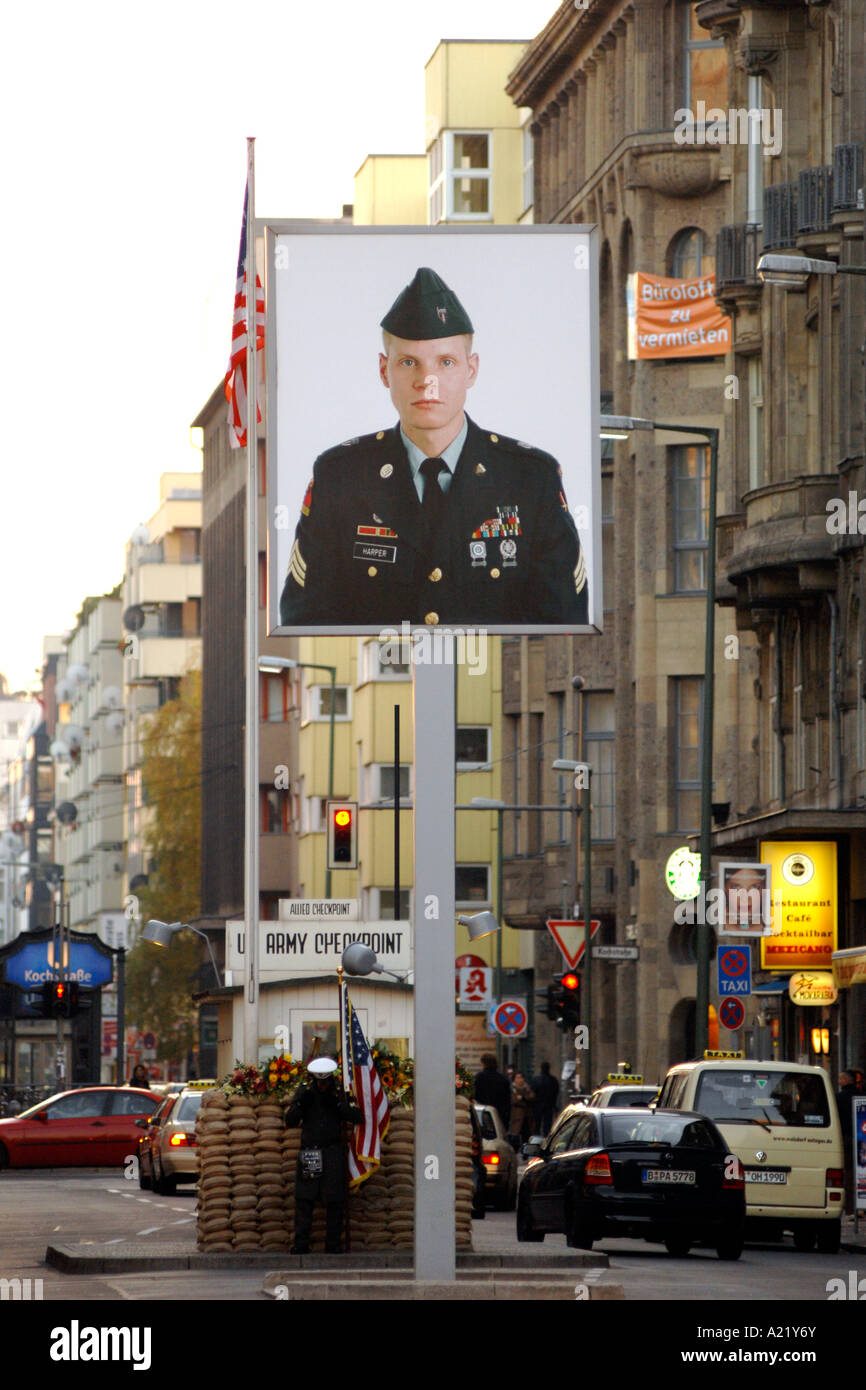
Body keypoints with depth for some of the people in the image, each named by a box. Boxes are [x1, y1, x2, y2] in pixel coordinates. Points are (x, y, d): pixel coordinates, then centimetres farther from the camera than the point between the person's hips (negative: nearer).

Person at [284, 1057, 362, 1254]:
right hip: (309, 1154, 1)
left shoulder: (341, 1092, 2)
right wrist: (301, 1104, -13)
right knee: (304, 1199, -3)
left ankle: (333, 1244, 4)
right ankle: (300, 1243, 1)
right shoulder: (304, 1091, 5)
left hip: (333, 1154, -1)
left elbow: (357, 1118, -6)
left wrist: (336, 1104, -17)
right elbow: (290, 1122, 4)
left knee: (334, 1201, -2)